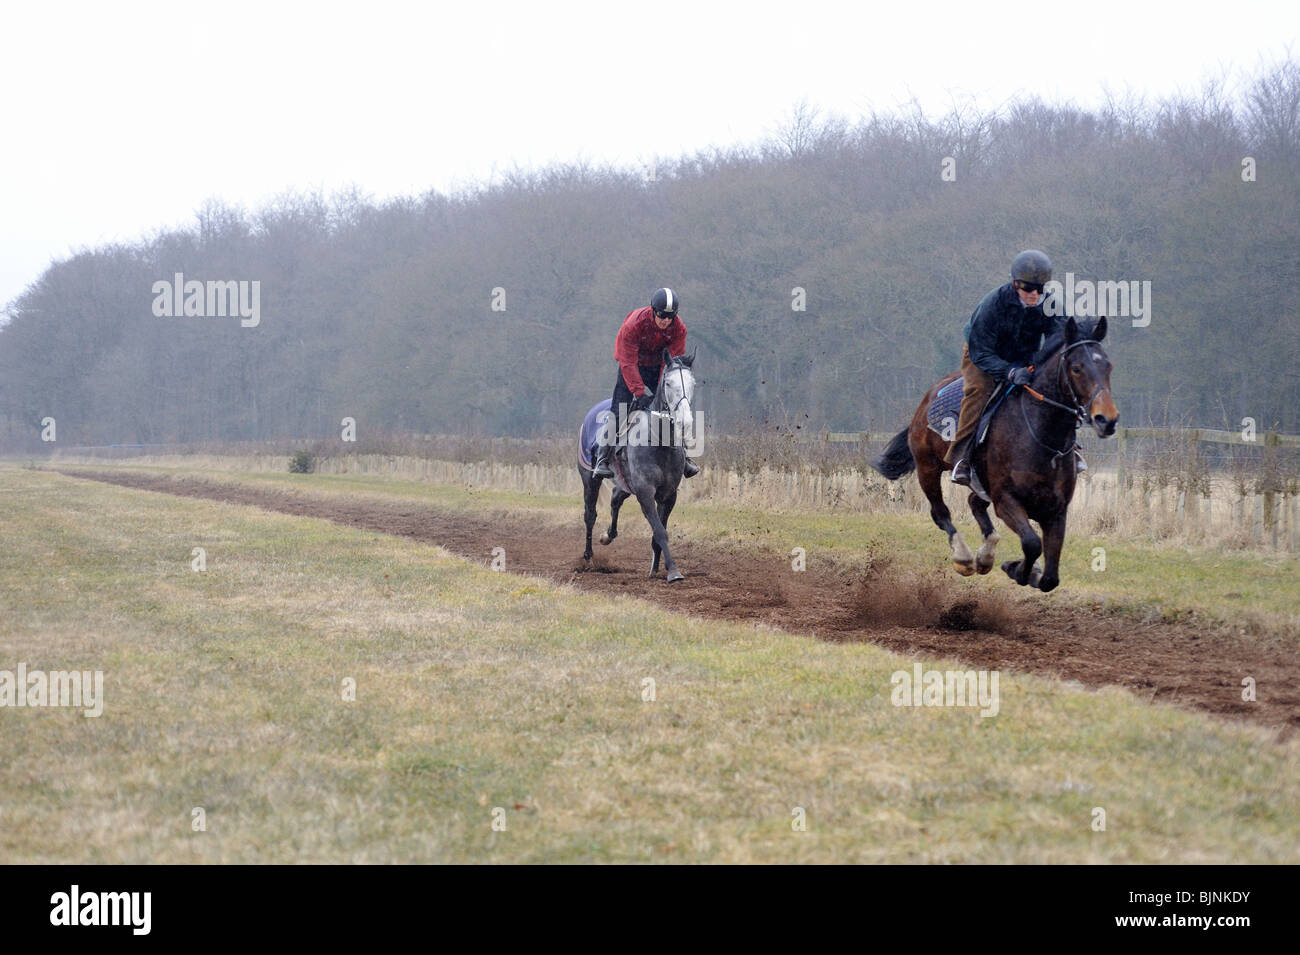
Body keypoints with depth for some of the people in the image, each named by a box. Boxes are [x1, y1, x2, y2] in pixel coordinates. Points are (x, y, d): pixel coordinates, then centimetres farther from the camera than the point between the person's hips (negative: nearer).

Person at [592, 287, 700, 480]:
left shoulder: (679, 328, -18)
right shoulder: (634, 324, -30)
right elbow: (628, 363, -29)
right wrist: (640, 392, -35)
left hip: (657, 368, 3)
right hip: (632, 366, -3)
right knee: (619, 410, -15)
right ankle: (602, 460, -11)